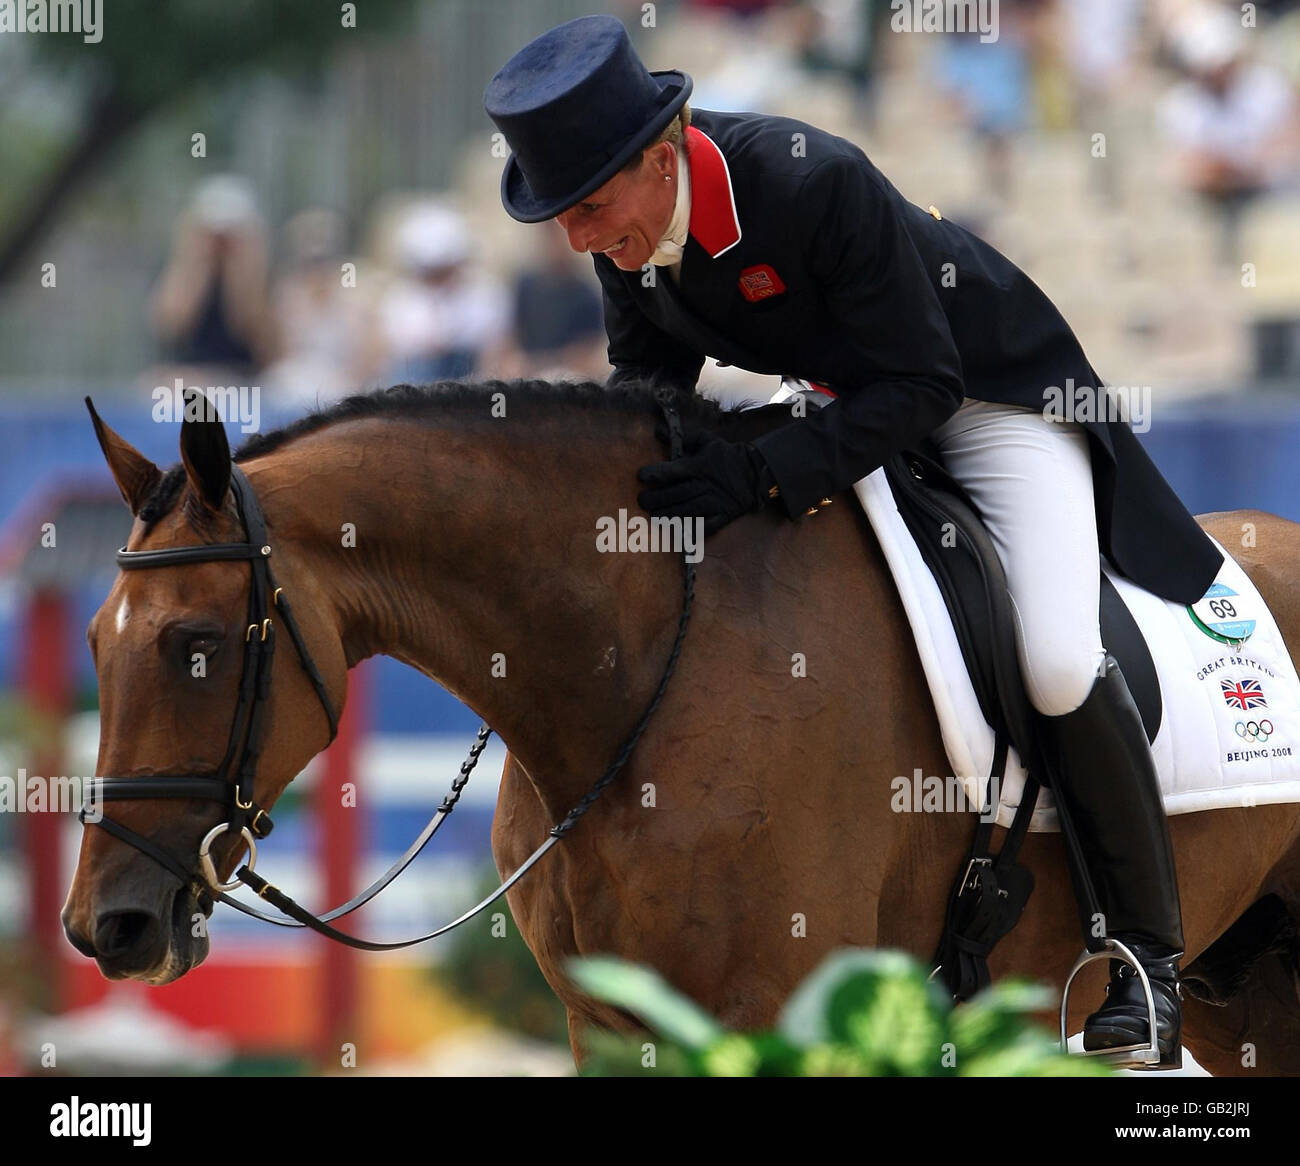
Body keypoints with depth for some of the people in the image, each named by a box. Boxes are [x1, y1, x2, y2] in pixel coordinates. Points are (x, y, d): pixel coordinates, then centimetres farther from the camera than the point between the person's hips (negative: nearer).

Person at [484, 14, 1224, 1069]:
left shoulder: (817, 182, -37)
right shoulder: (624, 222, -16)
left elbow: (921, 386, -32)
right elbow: (650, 363, 4)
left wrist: (763, 475, -42)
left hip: (992, 393, -8)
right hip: (848, 402, 8)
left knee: (1057, 663, -23)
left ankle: (1150, 953, -4)